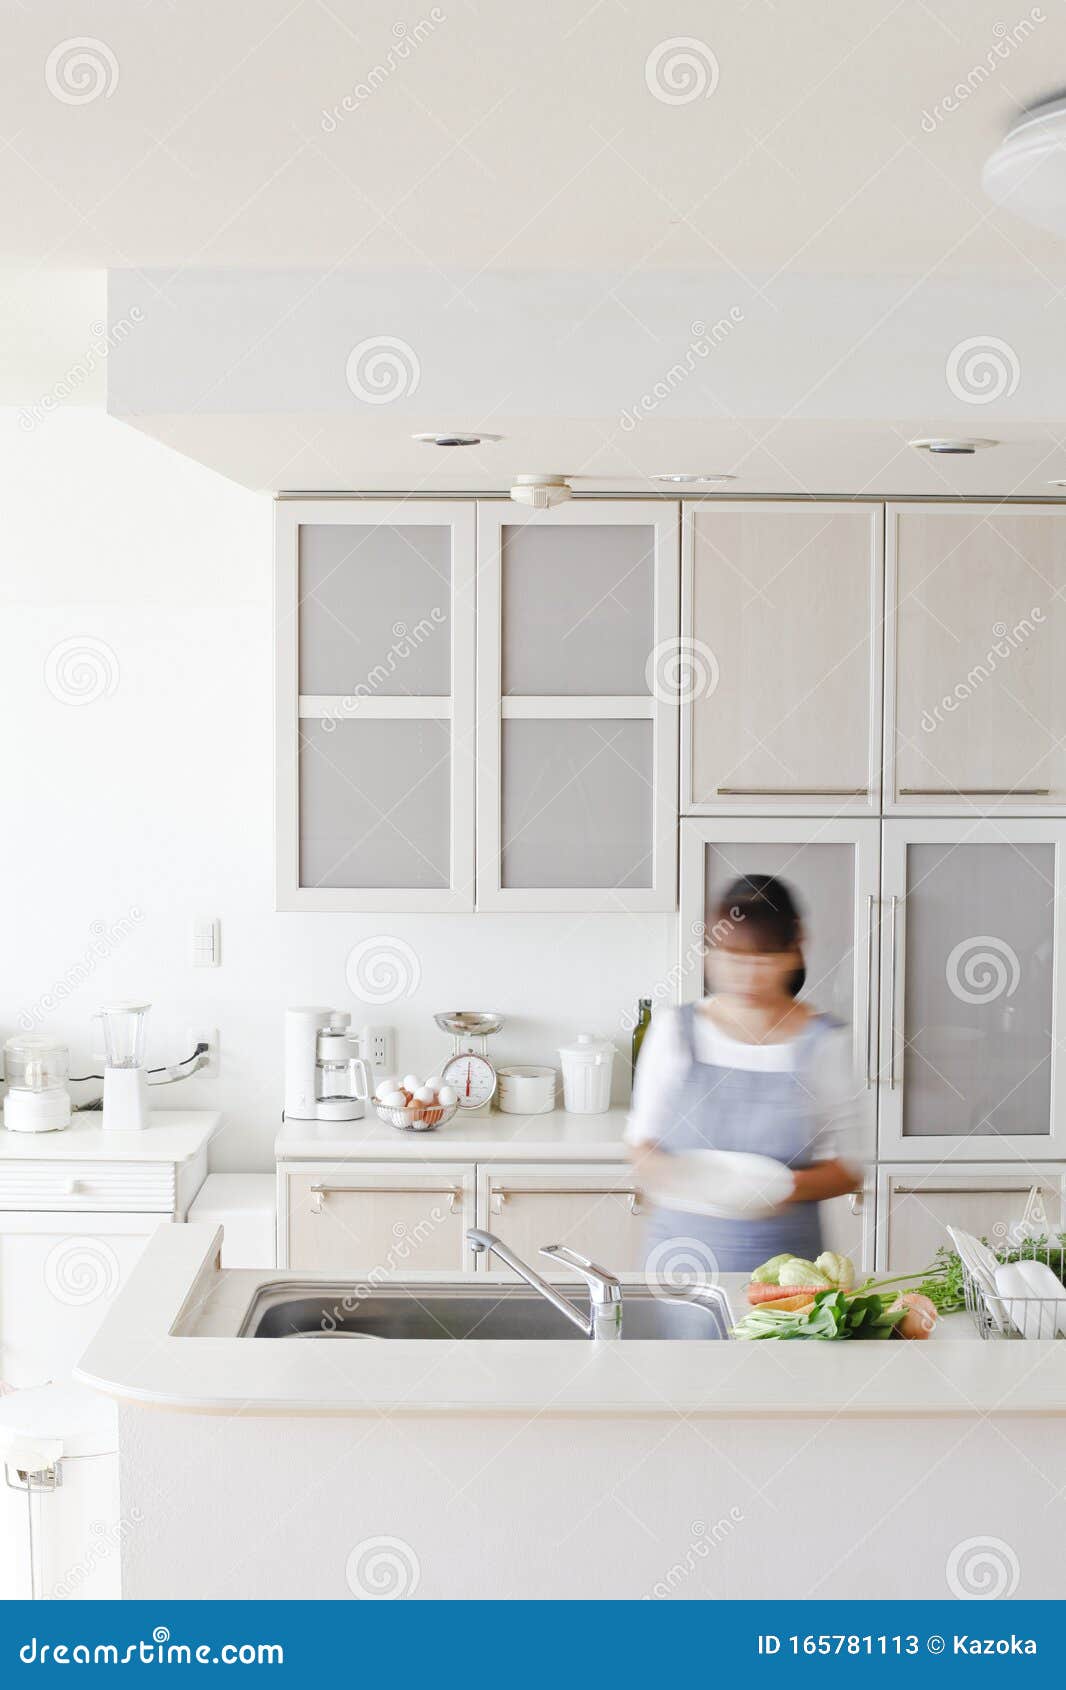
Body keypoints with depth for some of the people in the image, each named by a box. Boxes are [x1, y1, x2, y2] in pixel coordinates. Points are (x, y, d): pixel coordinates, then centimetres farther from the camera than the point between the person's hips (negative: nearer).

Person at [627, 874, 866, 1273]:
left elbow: (848, 1169, 2)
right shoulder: (676, 1029, 3)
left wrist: (794, 1186, -18)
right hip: (682, 1248, 1)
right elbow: (641, 1141, 8)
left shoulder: (823, 1043, -1)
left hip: (782, 1254, -1)